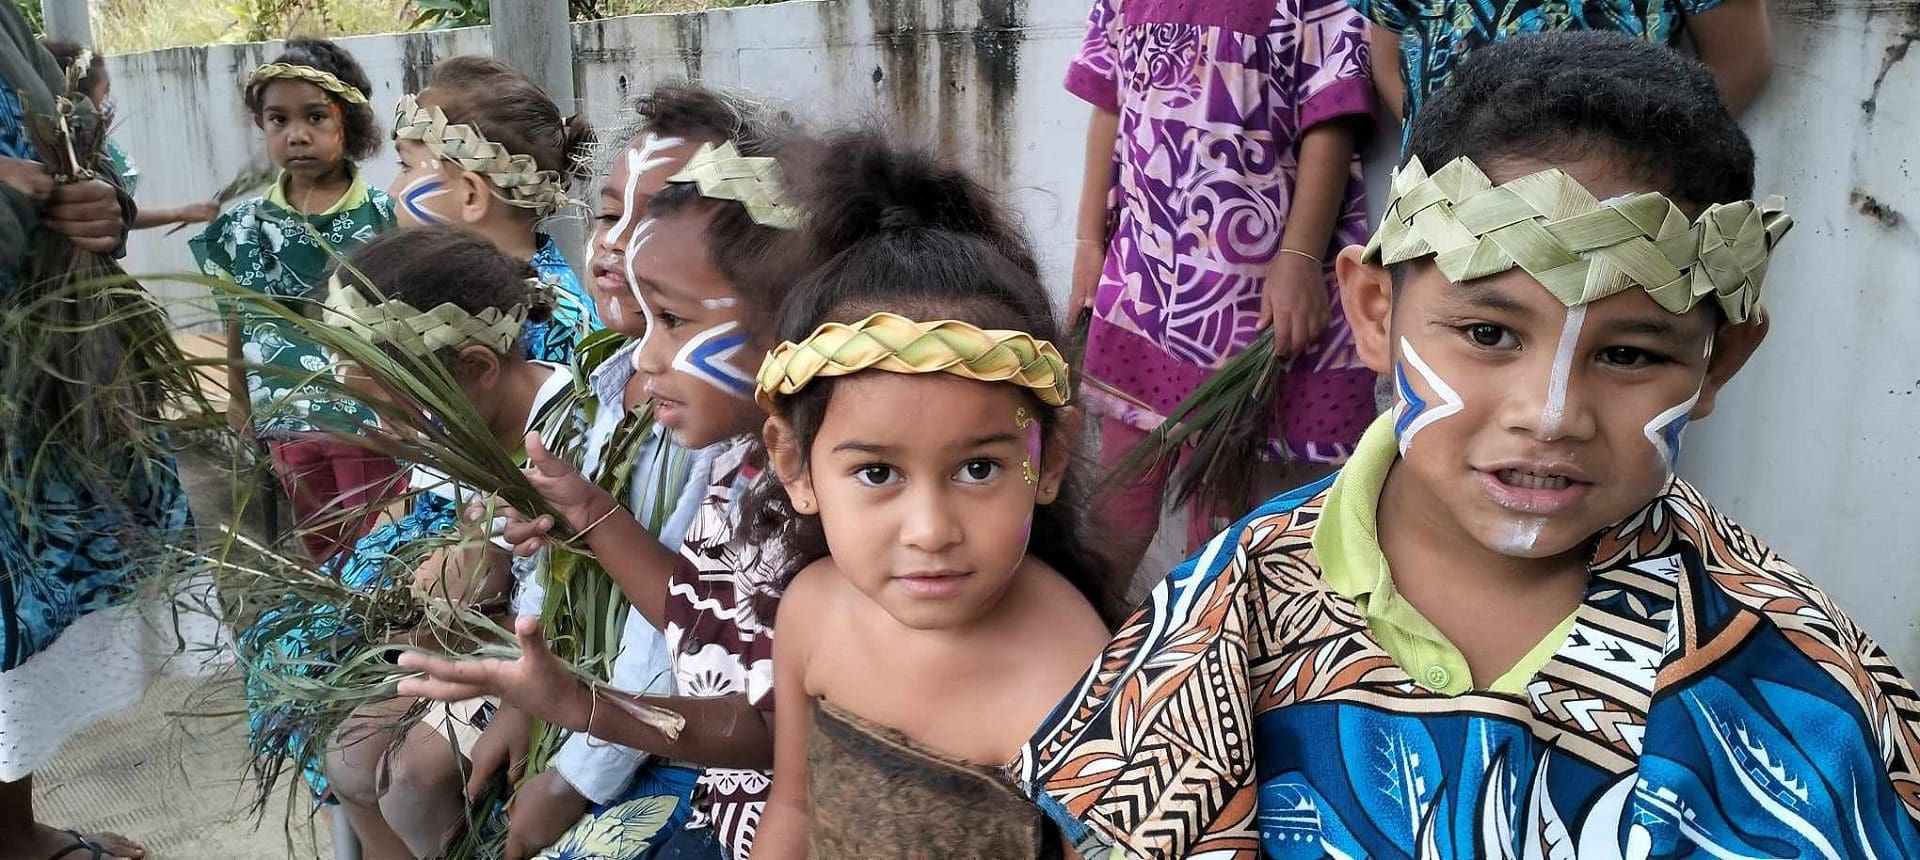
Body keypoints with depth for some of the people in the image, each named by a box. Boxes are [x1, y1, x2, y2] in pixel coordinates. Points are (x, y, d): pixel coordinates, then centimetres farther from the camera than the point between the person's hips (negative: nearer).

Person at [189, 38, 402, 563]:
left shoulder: (385, 217, -11)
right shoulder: (242, 225, 0)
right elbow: (239, 322, 11)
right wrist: (239, 402, 16)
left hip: (374, 417, -4)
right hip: (288, 423, 4)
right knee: (322, 552, 19)